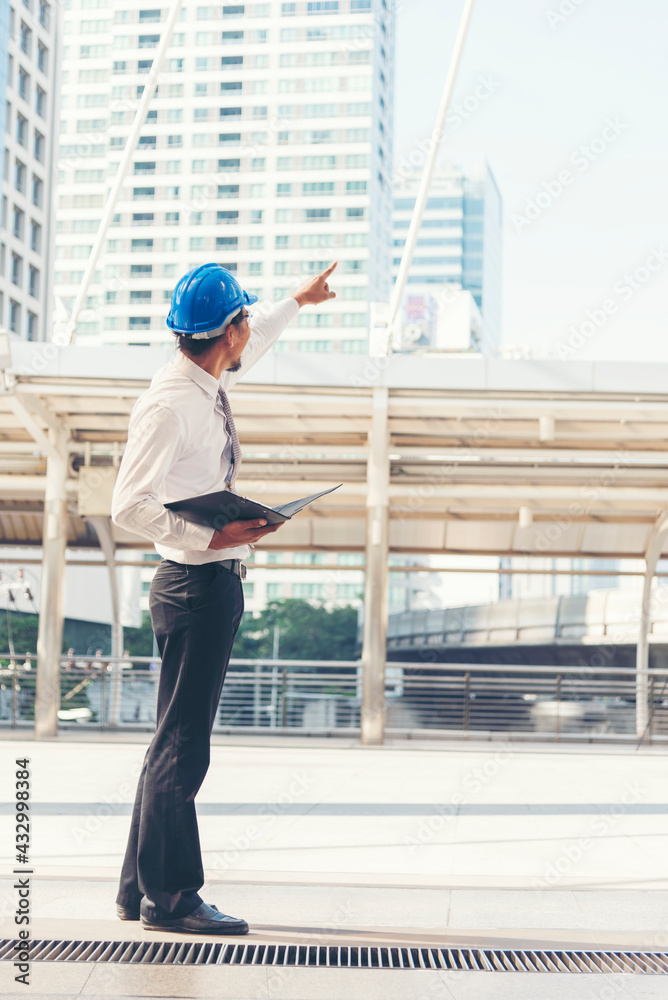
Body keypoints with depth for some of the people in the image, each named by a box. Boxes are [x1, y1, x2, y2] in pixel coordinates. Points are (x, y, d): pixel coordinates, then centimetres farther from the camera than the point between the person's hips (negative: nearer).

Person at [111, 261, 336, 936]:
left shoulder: (209, 383, 10)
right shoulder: (169, 403, -18)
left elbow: (251, 347, 34)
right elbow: (129, 507, -22)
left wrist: (298, 301, 46)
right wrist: (212, 535, -25)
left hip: (216, 583, 10)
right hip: (195, 584, -10)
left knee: (177, 744, 14)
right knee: (181, 747, -4)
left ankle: (143, 892, 23)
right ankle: (167, 898, 5)